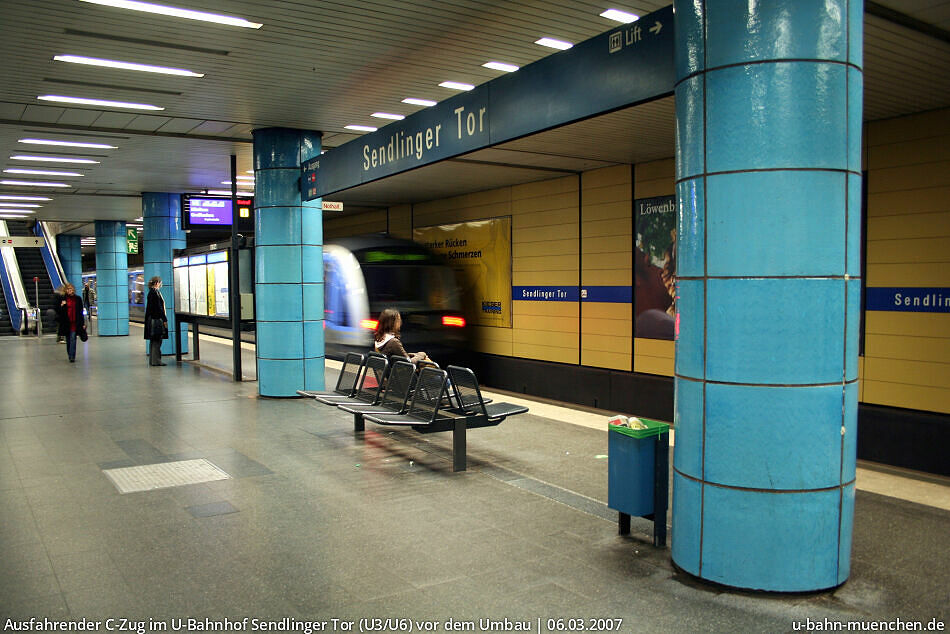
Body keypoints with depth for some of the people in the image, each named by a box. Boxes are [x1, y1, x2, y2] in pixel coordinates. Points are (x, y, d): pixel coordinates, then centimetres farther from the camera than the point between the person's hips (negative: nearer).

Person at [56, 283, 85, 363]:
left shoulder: (78, 299, 5)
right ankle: (70, 356, 22)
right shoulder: (62, 299, 3)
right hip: (66, 323, 1)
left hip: (75, 323, -1)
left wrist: (83, 323, 6)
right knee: (68, 340, 10)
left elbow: (81, 311, 9)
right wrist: (61, 306, -15)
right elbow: (58, 311, 5)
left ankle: (72, 357, -12)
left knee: (73, 340, -9)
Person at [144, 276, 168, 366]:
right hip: (156, 319, -10)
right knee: (157, 341, -5)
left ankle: (152, 360, 18)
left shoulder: (151, 292, 14)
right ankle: (156, 361, -2)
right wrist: (164, 319, -15)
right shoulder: (155, 292, -16)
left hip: (151, 319, 10)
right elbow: (158, 308, -18)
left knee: (154, 341, 14)